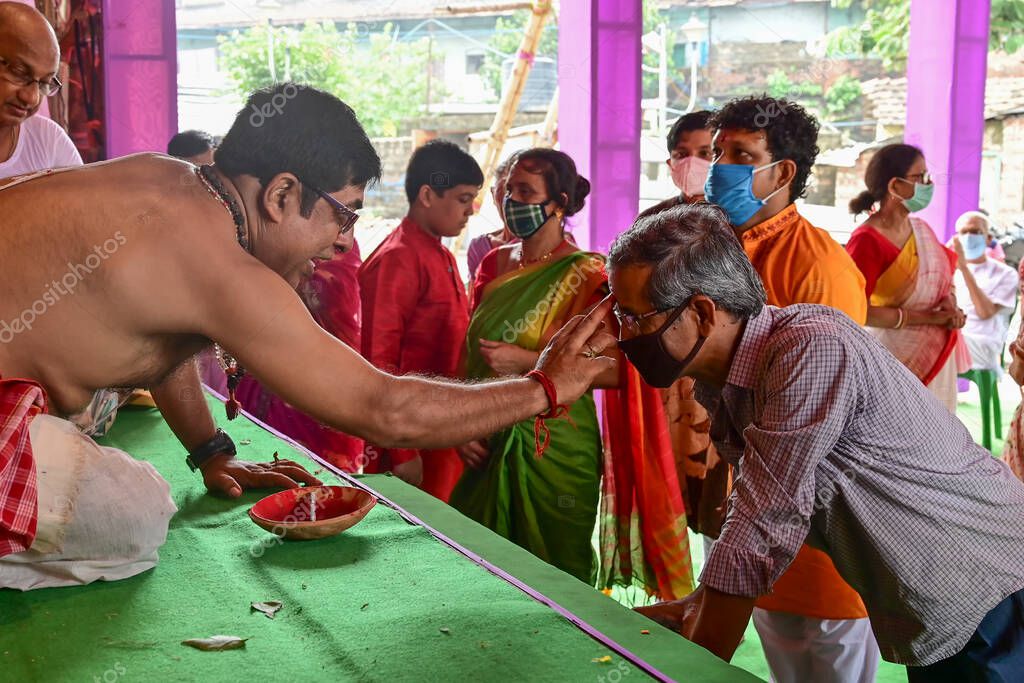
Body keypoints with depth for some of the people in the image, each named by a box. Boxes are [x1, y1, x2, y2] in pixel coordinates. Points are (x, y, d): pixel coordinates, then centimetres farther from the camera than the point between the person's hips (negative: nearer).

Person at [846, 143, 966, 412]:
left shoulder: (921, 229, 8)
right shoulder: (867, 240, -17)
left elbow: (944, 273, 21)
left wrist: (949, 299, -4)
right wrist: (927, 317, -18)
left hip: (938, 359, 8)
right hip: (897, 361, -8)